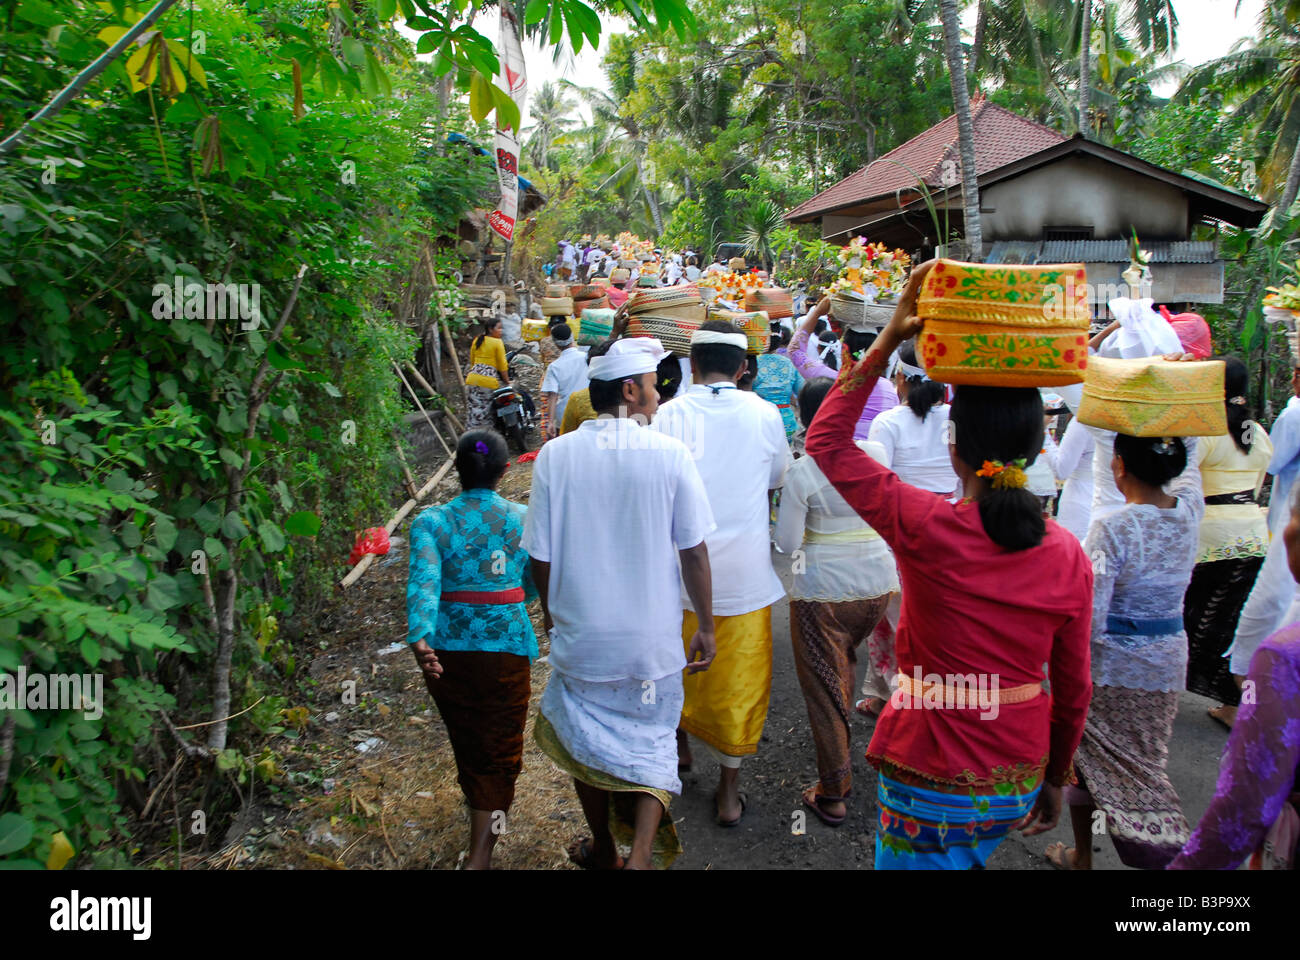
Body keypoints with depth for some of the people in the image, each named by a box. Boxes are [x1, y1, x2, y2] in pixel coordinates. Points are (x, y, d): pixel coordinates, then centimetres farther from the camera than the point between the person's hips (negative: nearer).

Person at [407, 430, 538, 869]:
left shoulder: (431, 521, -7)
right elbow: (534, 586, 4)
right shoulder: (523, 519, -6)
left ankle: (482, 823, 50)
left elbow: (423, 581, -23)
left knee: (467, 745, 24)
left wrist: (421, 640, -33)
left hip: (446, 652, 2)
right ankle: (479, 856, -2)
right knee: (499, 755, 9)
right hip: (506, 649, -2)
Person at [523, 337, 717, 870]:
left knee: (586, 740, 22)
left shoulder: (555, 455, -9)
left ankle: (603, 849, 39)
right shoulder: (669, 453, -12)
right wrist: (705, 627, 2)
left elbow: (541, 555, -5)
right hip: (653, 635, -1)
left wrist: (549, 611, 14)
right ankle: (642, 852, 5)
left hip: (581, 632, 1)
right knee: (652, 742, 19)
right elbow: (692, 550, -9)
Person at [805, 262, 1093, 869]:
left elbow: (825, 441, -8)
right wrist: (1056, 778, 18)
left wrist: (887, 341, -10)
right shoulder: (1069, 556, -8)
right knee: (966, 856, 30)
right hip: (1020, 783, 5)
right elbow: (1073, 689, 2)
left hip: (934, 782, -5)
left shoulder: (926, 528, -21)